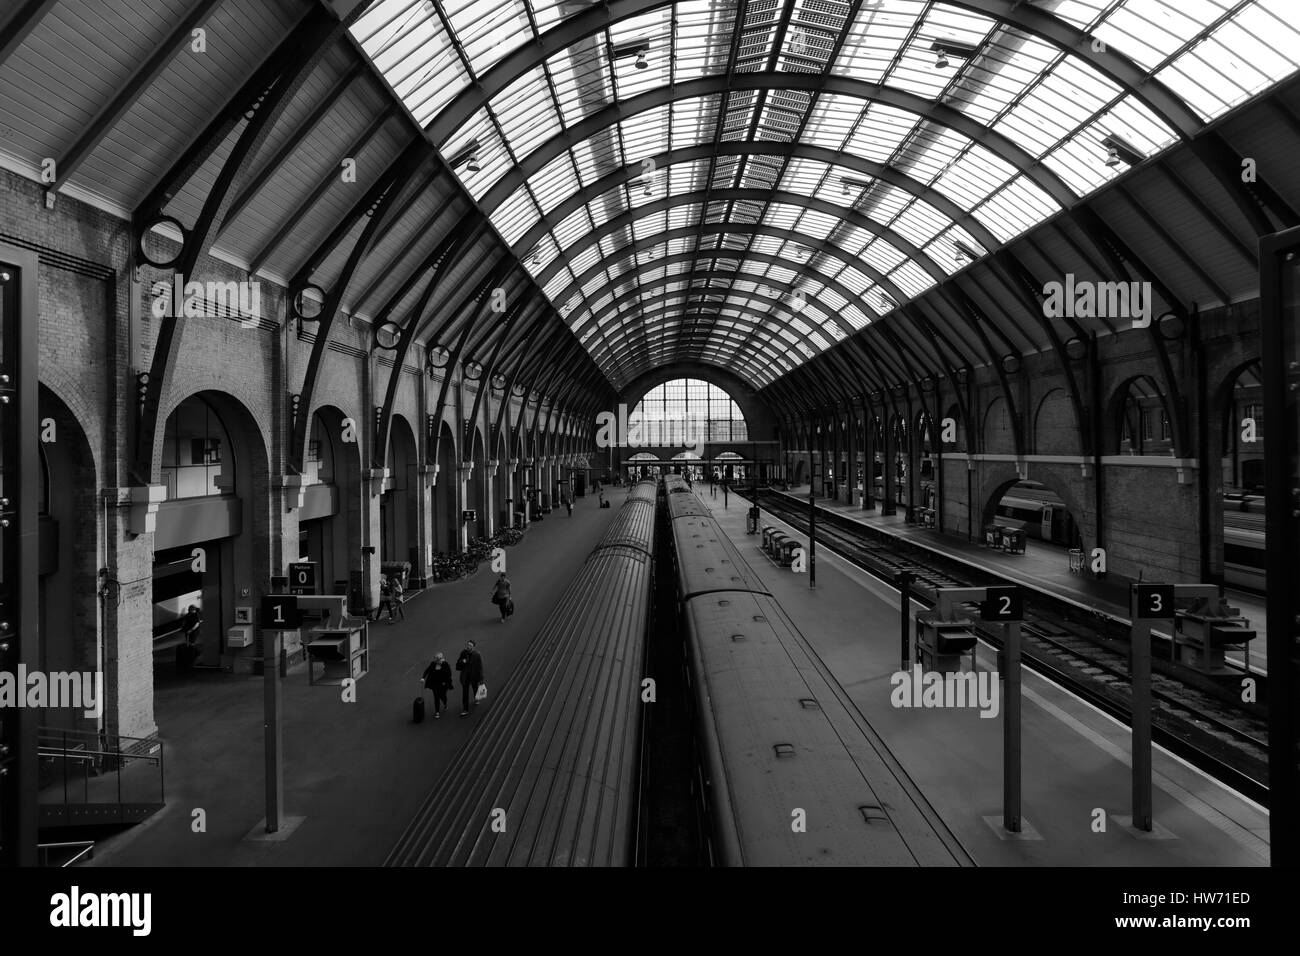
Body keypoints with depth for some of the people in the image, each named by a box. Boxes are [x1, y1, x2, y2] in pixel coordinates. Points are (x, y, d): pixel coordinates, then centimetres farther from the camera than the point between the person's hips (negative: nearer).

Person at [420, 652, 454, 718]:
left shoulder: (445, 664, -12)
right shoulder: (433, 664, -3)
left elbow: (449, 674, -8)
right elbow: (427, 670, -3)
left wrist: (445, 682, -13)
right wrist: (423, 678, -16)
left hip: (443, 684, -2)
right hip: (435, 684, 2)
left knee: (442, 696, 9)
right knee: (436, 697, 0)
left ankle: (445, 704, 44)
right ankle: (437, 712, 10)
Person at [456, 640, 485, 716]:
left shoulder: (477, 655, -18)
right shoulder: (463, 653, -8)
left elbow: (480, 667, -15)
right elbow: (458, 664, 1)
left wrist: (481, 679, -15)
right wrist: (462, 662, -23)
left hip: (474, 676, -1)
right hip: (465, 676, 1)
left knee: (475, 689, 23)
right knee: (465, 693, -2)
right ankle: (465, 710, 3)